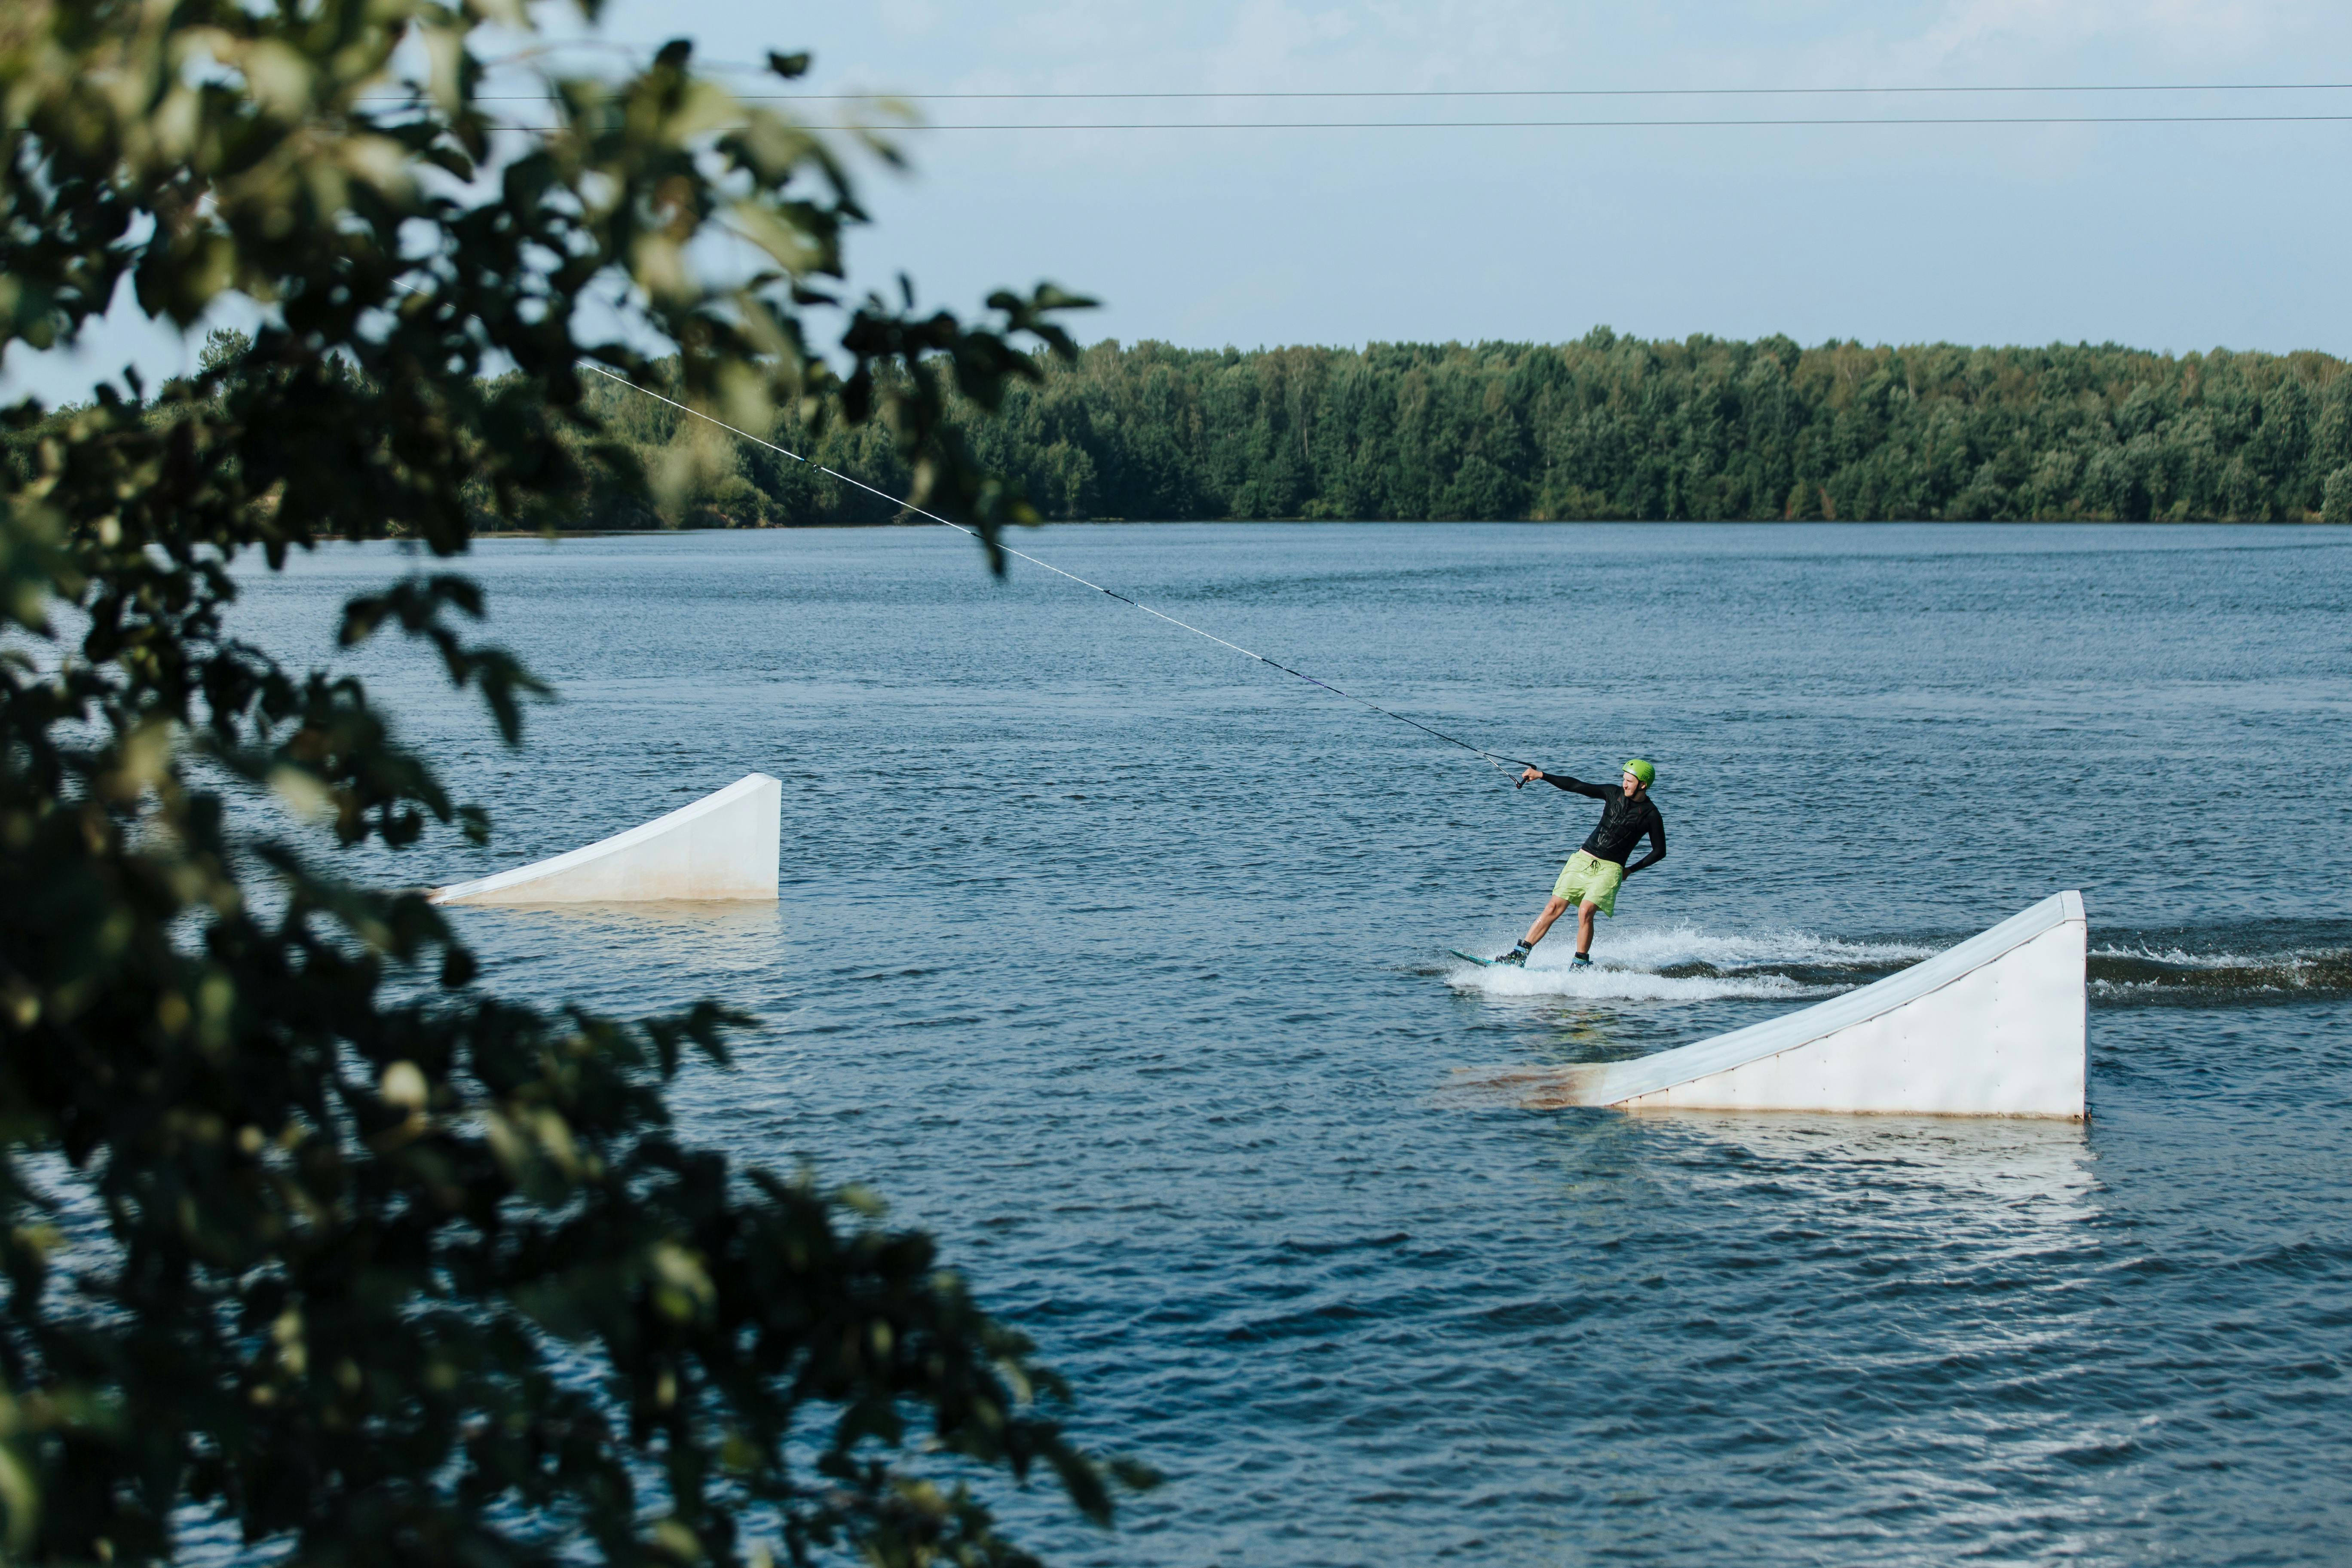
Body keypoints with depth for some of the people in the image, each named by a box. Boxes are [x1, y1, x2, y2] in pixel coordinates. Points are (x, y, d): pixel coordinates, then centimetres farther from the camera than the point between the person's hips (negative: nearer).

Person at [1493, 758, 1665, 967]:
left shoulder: (1650, 816, -5)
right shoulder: (1615, 794, 5)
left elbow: (1659, 852, 3)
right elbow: (1577, 786, 5)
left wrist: (1631, 870, 1)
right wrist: (1541, 775, 1)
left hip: (1609, 869, -3)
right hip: (1582, 860, 3)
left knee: (1585, 911, -23)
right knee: (1554, 908, -4)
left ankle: (1580, 965, -8)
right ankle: (1520, 954, -2)